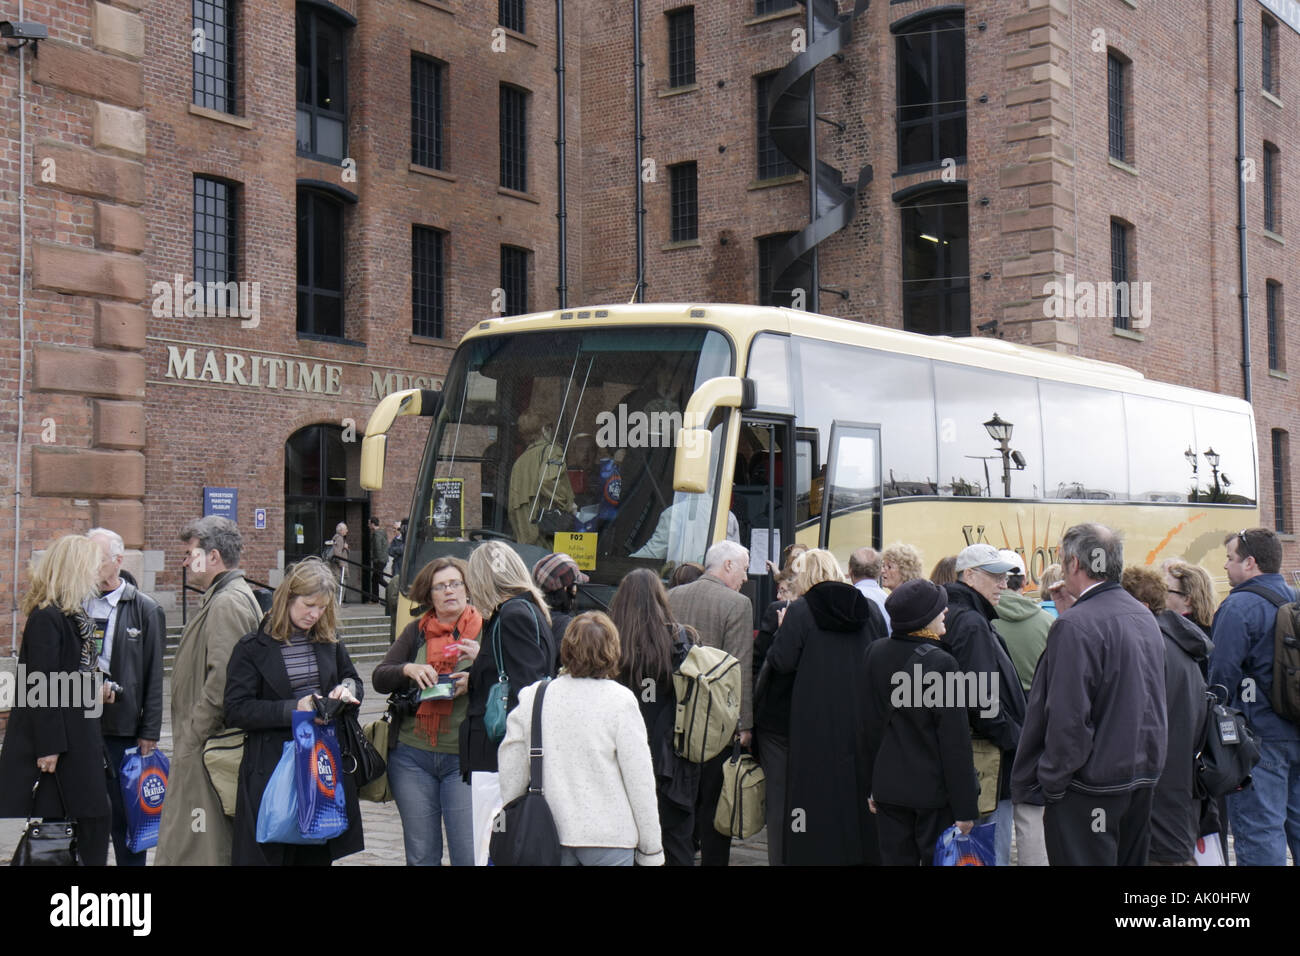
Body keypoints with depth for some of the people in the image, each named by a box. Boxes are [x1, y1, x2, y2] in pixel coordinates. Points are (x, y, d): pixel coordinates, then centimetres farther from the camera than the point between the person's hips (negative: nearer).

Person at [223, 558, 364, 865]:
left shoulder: (329, 641, 8)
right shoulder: (253, 647, -5)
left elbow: (353, 680, 22)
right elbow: (236, 710, -11)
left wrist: (347, 690, -3)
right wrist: (293, 709, -19)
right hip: (272, 773, -4)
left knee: (317, 855, 10)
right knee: (269, 855, -2)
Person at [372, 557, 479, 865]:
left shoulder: (484, 631, 3)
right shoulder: (416, 632, 12)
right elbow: (379, 679, 7)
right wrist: (408, 670, -12)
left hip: (463, 758, -3)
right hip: (412, 756, 3)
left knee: (470, 855, -7)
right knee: (420, 857, 10)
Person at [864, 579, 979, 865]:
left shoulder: (875, 653, 1)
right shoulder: (940, 662, -16)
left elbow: (871, 726, 9)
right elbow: (955, 742, -15)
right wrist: (965, 807, -10)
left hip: (888, 787, 5)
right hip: (933, 790, -5)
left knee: (895, 859, 10)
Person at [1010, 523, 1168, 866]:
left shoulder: (1075, 626, -19)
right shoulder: (1144, 616, 9)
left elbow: (1068, 718, -23)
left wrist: (1049, 783, -13)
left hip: (1090, 788, -9)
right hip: (1142, 779, 9)